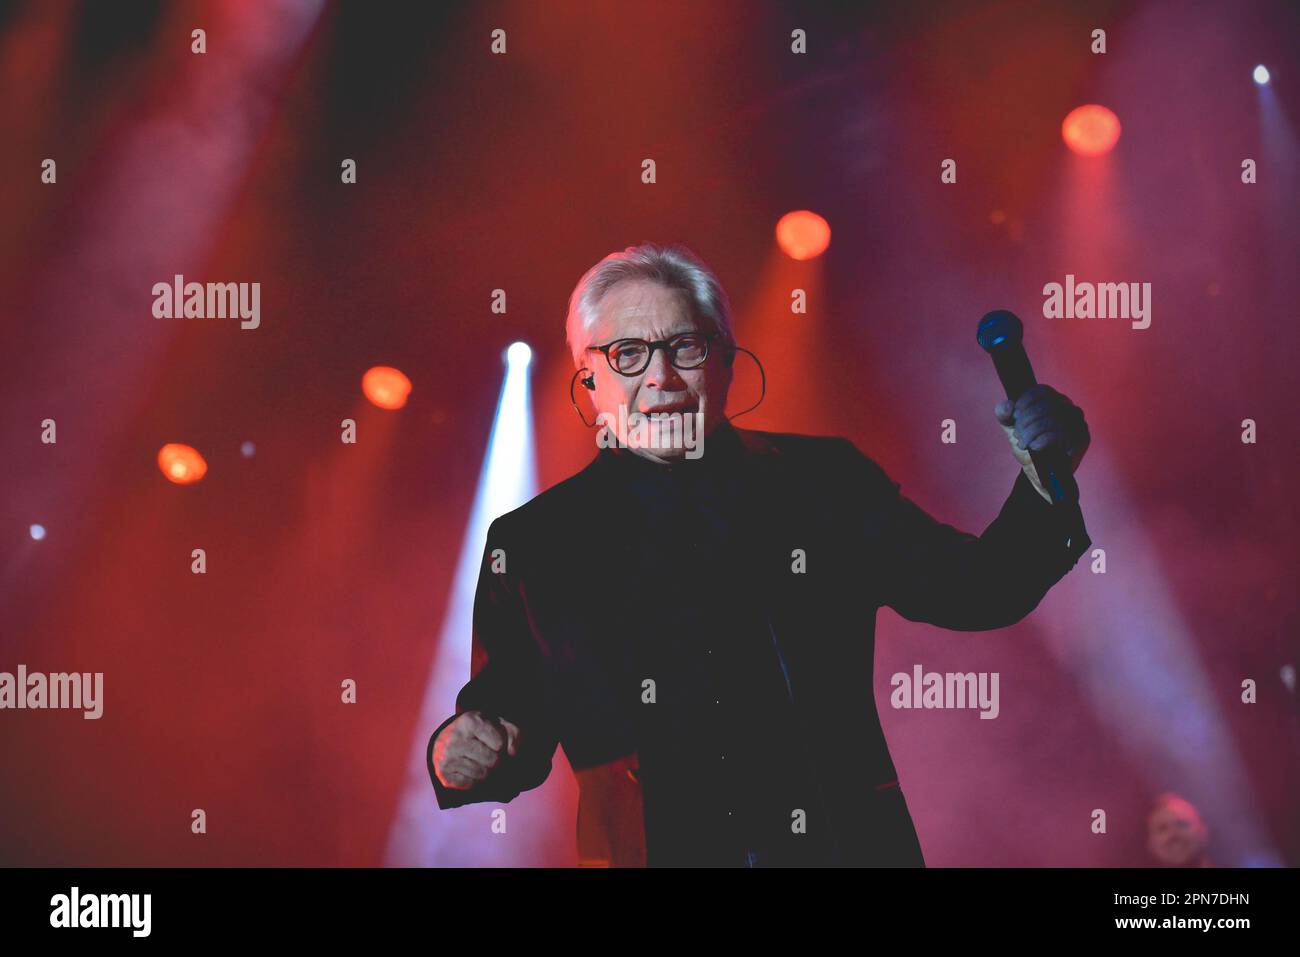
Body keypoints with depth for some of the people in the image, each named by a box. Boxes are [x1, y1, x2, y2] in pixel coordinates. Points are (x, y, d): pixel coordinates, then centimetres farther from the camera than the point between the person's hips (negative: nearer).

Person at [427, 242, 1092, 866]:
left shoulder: (825, 482, 6)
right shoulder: (532, 543, 3)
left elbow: (979, 589, 6)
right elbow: (518, 733, 8)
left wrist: (1043, 483, -9)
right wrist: (461, 757, -13)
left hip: (846, 848, -1)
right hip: (648, 853, 2)